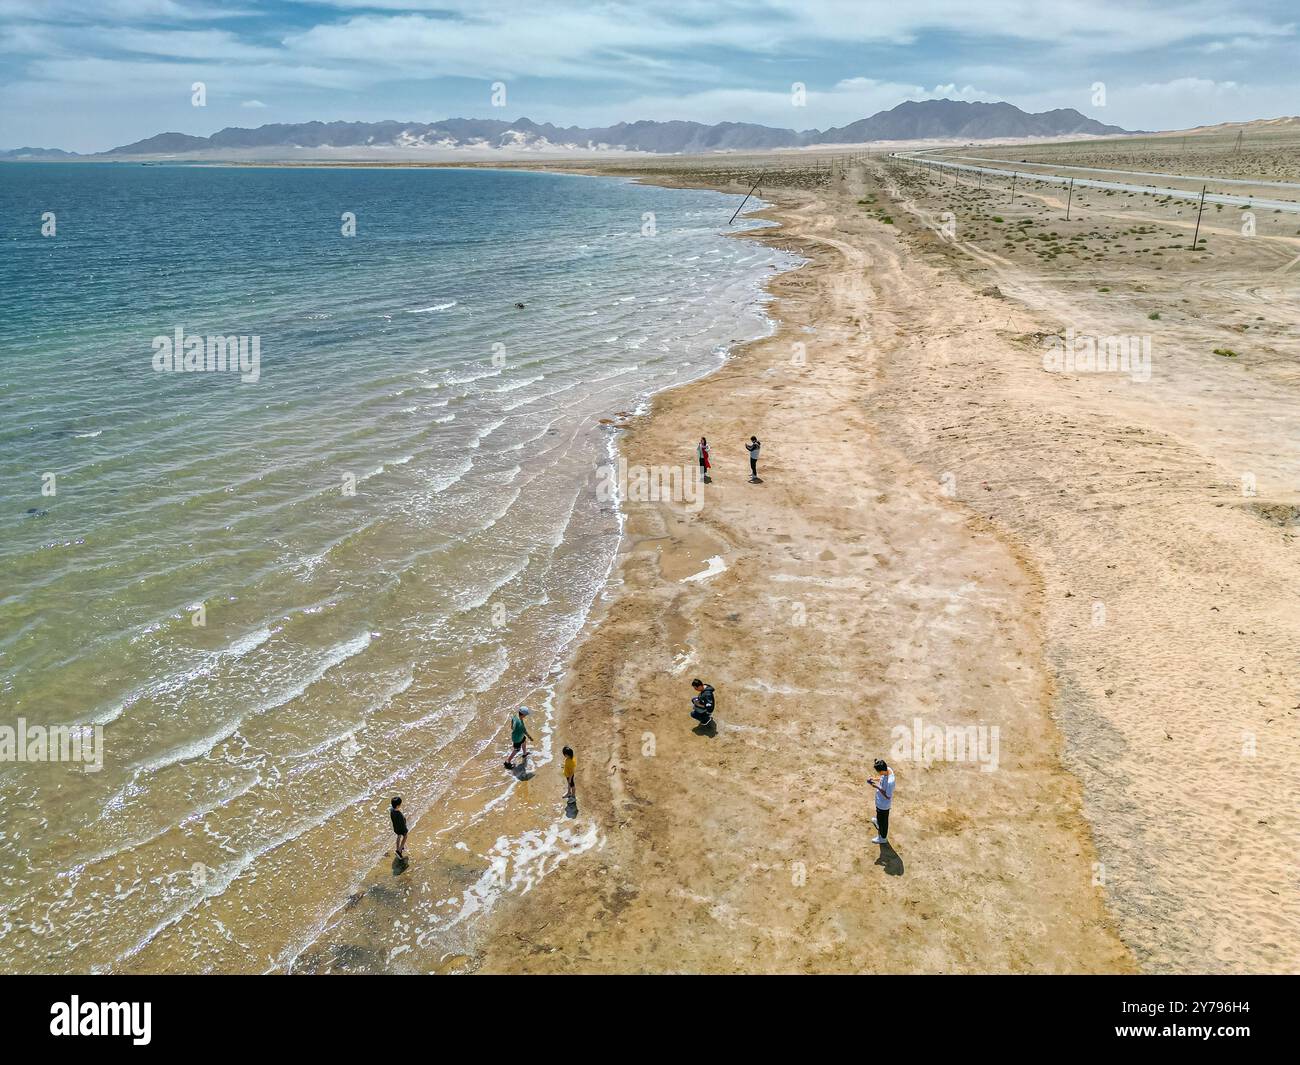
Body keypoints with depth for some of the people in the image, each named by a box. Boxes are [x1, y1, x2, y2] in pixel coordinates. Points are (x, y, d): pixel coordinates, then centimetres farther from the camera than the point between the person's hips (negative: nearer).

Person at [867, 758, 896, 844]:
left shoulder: (890, 782, -43)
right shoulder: (887, 769, -18)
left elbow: (888, 796, -30)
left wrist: (877, 787, -31)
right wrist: (875, 779, -10)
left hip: (883, 804, -8)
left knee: (883, 820, 19)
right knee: (878, 812, 38)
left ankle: (883, 838, 43)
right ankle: (877, 820, 69)